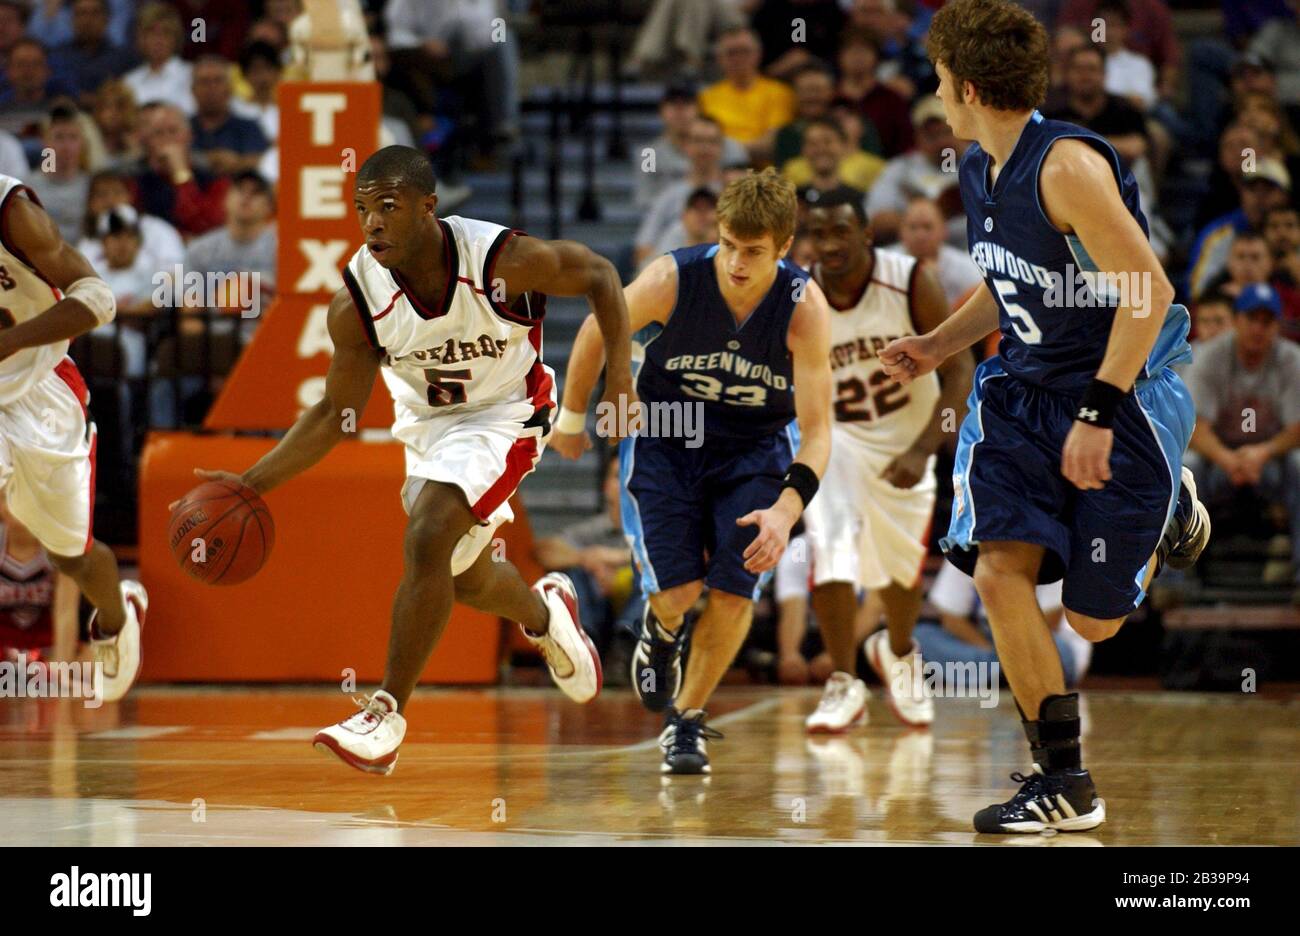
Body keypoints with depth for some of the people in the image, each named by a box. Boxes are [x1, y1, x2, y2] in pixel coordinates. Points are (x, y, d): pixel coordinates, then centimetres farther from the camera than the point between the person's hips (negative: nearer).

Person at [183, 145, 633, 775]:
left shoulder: (503, 260, -30)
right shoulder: (356, 301, -22)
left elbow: (597, 274, -11)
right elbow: (337, 413, -11)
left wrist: (619, 366, -20)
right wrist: (253, 483, -21)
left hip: (504, 413, -5)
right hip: (425, 422, 5)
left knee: (427, 540, -24)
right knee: (462, 577, 19)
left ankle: (388, 712, -15)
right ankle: (544, 613, 55)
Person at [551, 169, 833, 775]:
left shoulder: (804, 307, -27)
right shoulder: (672, 280, -27)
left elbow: (816, 430, -27)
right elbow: (598, 331, -6)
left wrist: (788, 507, -44)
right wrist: (571, 417, 6)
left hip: (757, 450, 0)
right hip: (664, 437, 0)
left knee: (734, 593, -9)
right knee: (676, 591, -12)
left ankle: (687, 720, 15)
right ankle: (662, 631, 27)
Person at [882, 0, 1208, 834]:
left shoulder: (1066, 165, -22)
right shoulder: (978, 170, 5)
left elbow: (1148, 292, -24)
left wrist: (1099, 415, -25)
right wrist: (938, 346, 8)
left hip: (1125, 394, -7)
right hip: (1025, 390, 7)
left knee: (1095, 619, 0)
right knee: (1000, 572, -12)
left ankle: (1170, 511, 31)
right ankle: (1066, 784, -4)